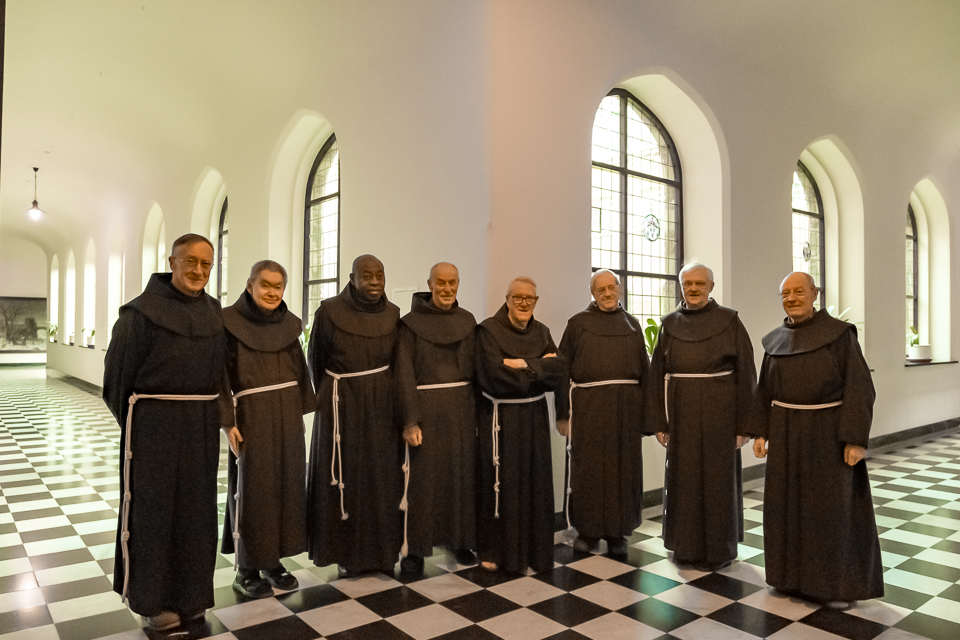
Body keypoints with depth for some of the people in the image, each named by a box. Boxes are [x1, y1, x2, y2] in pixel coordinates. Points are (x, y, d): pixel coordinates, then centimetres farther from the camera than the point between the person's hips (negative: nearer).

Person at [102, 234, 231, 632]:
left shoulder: (213, 312, 6)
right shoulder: (143, 311, -8)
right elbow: (119, 372, -4)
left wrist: (222, 414, 4)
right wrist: (132, 425, 0)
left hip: (201, 425, 5)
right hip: (154, 423, -4)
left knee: (195, 508, 12)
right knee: (152, 508, 7)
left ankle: (191, 594, 27)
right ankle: (152, 599, 24)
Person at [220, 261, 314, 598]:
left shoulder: (289, 324, 8)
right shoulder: (231, 322, -6)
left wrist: (301, 412, 8)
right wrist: (227, 422, -14)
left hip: (288, 415, 5)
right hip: (251, 415, -5)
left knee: (285, 485, 9)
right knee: (251, 489, 3)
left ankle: (273, 560, 24)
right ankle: (247, 568, 18)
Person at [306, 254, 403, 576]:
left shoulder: (392, 313, 0)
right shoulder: (329, 311, -9)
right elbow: (316, 360, 2)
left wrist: (381, 392, 8)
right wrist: (330, 398, 9)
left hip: (382, 405, 3)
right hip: (343, 405, -3)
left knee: (382, 475, 8)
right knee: (344, 476, 5)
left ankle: (380, 548, 23)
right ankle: (344, 551, 20)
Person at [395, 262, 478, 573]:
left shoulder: (467, 320, 7)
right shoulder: (411, 322, -4)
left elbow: (476, 366, 10)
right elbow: (404, 373, -7)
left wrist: (479, 411, 6)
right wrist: (410, 421, -13)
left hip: (462, 406, 4)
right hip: (426, 406, -3)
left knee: (462, 474, 10)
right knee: (422, 477, 1)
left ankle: (461, 539, 26)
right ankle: (414, 547, 15)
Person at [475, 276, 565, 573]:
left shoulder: (541, 332, 8)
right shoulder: (489, 330, -8)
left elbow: (558, 369, -5)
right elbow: (497, 375, -21)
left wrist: (525, 365, -19)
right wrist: (540, 367, -11)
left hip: (534, 416, 5)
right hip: (501, 417, -5)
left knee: (536, 481, 10)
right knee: (500, 482, 2)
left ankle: (534, 548, 25)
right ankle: (494, 550, 19)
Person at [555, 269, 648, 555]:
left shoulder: (632, 324, 11)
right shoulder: (578, 324, 2)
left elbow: (643, 370, 10)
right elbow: (563, 370, -2)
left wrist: (644, 410, 4)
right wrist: (562, 414, -7)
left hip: (626, 406, 3)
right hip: (588, 406, -2)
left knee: (623, 468, 8)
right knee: (587, 468, 5)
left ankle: (617, 531, 23)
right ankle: (588, 529, 21)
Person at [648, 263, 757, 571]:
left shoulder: (729, 321, -2)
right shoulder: (670, 324, 6)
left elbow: (745, 374, -4)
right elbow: (657, 375, 5)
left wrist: (744, 423, -8)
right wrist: (659, 421, 1)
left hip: (719, 412, -3)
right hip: (681, 413, 3)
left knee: (717, 477, 6)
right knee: (683, 477, 9)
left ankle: (717, 548, 23)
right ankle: (686, 544, 26)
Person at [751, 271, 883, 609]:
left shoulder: (840, 334, -9)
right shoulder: (776, 340, 5)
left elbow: (858, 388, -11)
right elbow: (765, 390, 10)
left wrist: (856, 438, -17)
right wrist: (761, 431, 5)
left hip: (829, 432, -4)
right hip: (786, 433, 4)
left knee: (834, 506, 2)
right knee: (788, 503, 10)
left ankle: (839, 582, 17)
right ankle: (794, 572, 25)